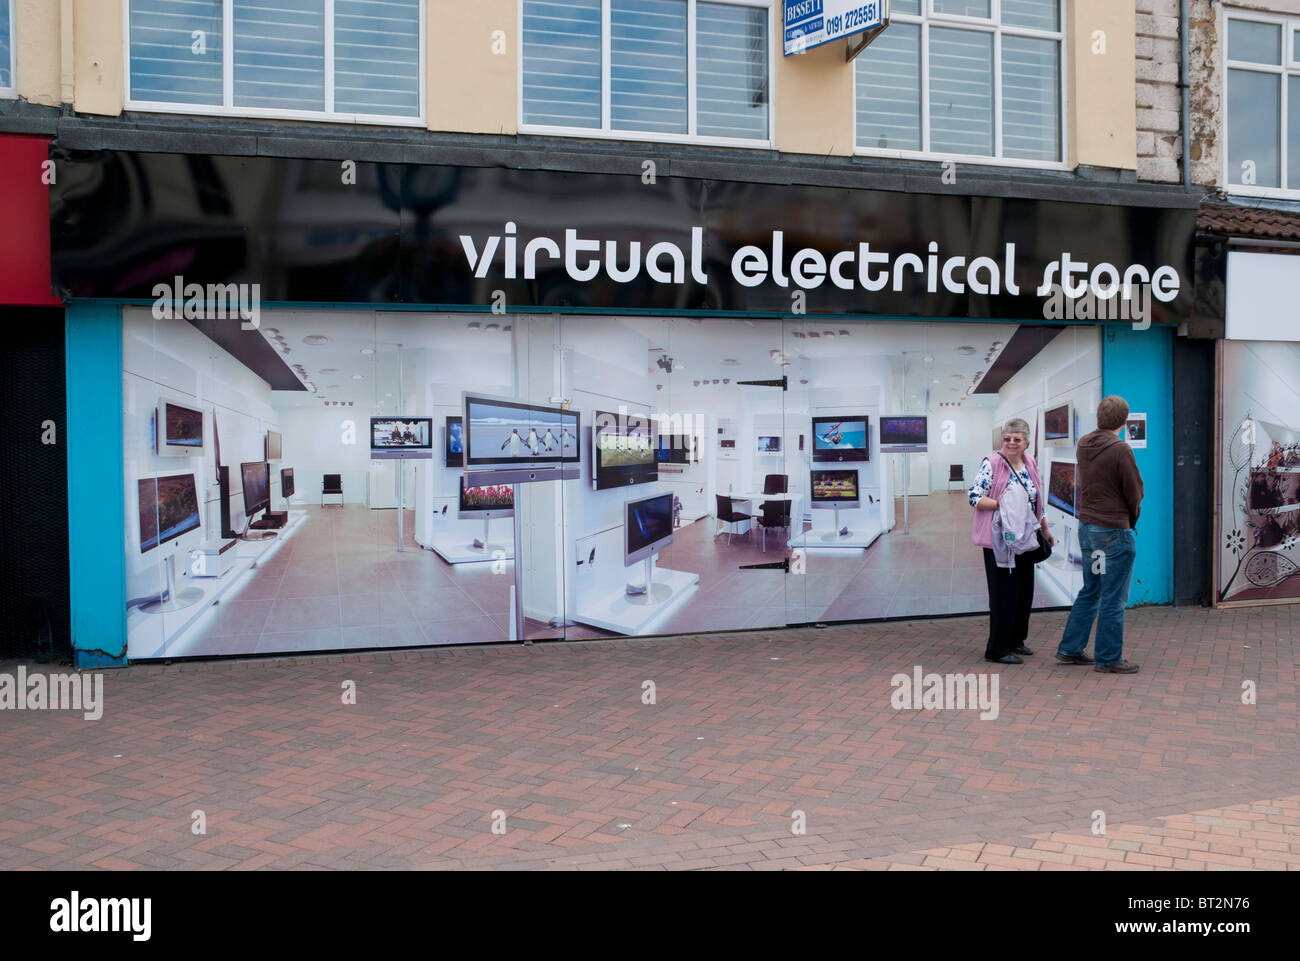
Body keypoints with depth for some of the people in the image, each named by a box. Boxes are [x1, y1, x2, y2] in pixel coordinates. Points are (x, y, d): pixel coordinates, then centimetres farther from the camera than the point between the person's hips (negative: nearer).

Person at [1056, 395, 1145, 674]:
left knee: (1090, 591, 19)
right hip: (1114, 531, -8)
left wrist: (1127, 517, 10)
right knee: (1113, 599, 2)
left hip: (1086, 527, 8)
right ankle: (1108, 659, 10)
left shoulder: (1084, 445, 4)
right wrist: (1131, 519, 10)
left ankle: (1070, 649, 23)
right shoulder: (1120, 450, -18)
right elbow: (1135, 493, -11)